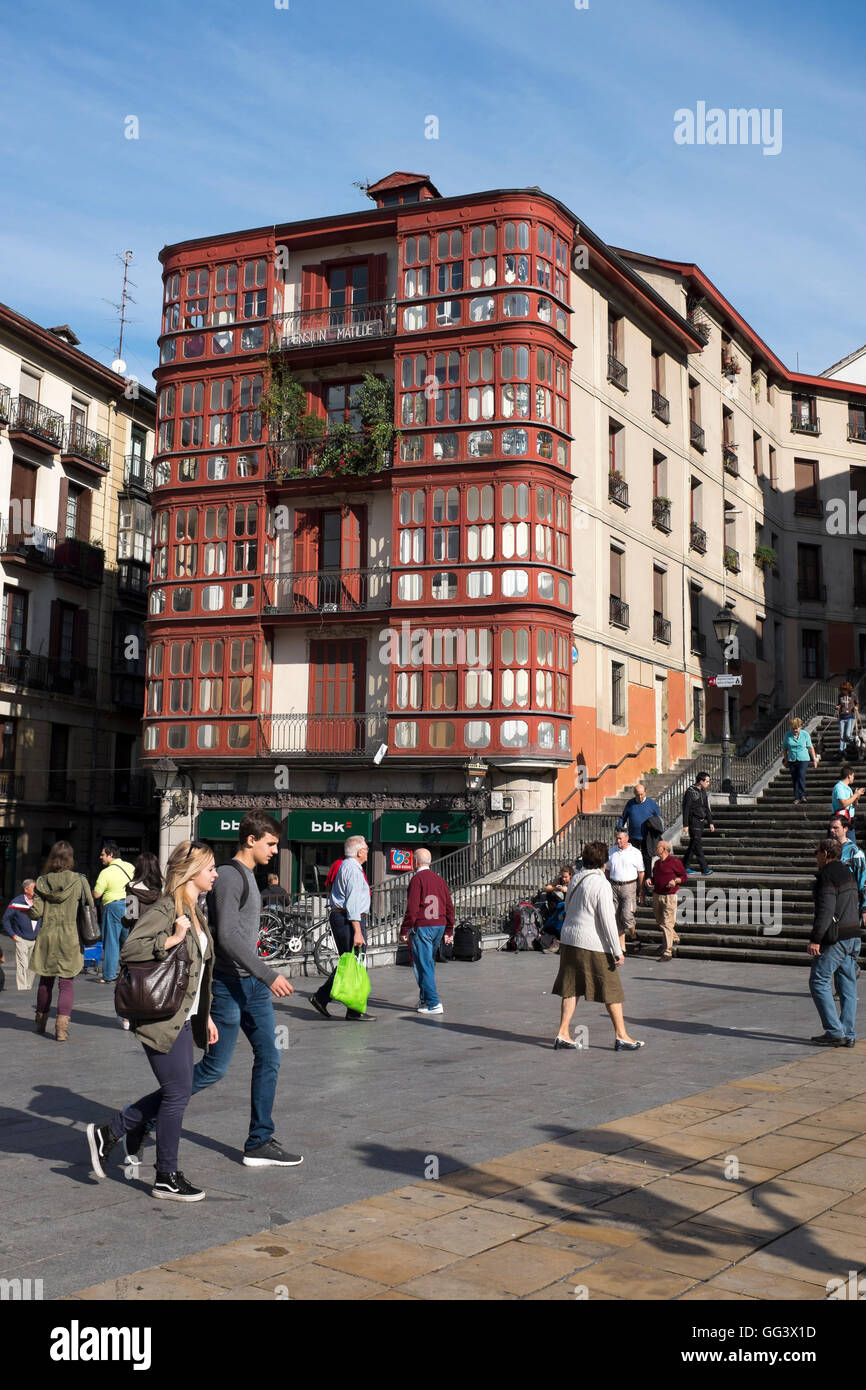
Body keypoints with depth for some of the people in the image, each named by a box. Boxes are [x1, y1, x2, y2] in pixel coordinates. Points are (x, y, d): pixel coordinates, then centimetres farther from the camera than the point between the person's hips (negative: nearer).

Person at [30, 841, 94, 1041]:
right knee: (66, 982, 1)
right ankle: (62, 1025, -11)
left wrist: (27, 909, 16)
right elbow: (91, 909, -3)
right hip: (70, 938, -2)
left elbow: (36, 913, -4)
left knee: (45, 980, 17)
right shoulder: (79, 881, -7)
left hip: (47, 937, 2)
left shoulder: (42, 881, -3)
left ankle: (41, 1022, 32)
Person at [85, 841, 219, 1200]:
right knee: (178, 1093, -2)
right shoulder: (165, 909, -15)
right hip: (162, 1018, -10)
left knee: (177, 1091, 13)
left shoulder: (195, 911, 14)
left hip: (184, 1018, 10)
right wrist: (172, 939, -27)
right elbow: (130, 949, -24)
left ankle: (108, 1133, 26)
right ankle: (167, 1178, 12)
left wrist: (206, 1015, 21)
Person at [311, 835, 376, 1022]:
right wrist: (357, 931, -23)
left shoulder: (345, 866, 19)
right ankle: (355, 1012, -1)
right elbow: (352, 903, -20)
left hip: (338, 916, 10)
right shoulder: (353, 869, -13)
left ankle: (320, 997, 13)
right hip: (350, 920, -10)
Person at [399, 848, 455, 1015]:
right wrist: (449, 930, 19)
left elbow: (412, 908, -16)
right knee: (429, 963, 19)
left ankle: (433, 1004, -7)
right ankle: (425, 999, 26)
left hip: (422, 927, -8)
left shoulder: (417, 879, -9)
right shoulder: (439, 879, 13)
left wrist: (404, 930, -11)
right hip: (439, 926, 8)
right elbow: (449, 906, 14)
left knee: (423, 966, -3)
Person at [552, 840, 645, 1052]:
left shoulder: (576, 879, 8)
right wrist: (617, 951, -13)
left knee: (571, 988, 12)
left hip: (569, 939, 8)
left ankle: (563, 1034, 10)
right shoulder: (601, 885, -16)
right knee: (612, 990, 4)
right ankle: (621, 1036, 10)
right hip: (593, 945, -7)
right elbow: (607, 920, -17)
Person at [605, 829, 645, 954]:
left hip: (629, 886, -4)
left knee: (626, 915, -14)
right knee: (616, 917, 4)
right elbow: (607, 870, 17)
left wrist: (641, 891, -2)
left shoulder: (635, 853, -2)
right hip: (614, 886, 4)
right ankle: (621, 946, 12)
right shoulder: (612, 851, 9)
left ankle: (634, 936, 16)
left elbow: (641, 873, 1)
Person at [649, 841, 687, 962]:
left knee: (667, 924, -8)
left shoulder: (675, 861, -8)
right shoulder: (657, 863, 13)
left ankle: (668, 952, -5)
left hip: (669, 896, -7)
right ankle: (674, 938, 41)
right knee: (659, 921, 17)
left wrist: (675, 881, -19)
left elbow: (684, 877, -1)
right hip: (657, 895, 8)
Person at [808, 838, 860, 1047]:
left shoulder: (827, 876, -13)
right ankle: (848, 1035, 11)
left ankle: (834, 1032, -5)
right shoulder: (848, 874, 16)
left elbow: (826, 910, -21)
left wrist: (815, 939, -20)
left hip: (835, 939, -9)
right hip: (853, 936, 9)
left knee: (819, 983, -2)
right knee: (847, 986, 10)